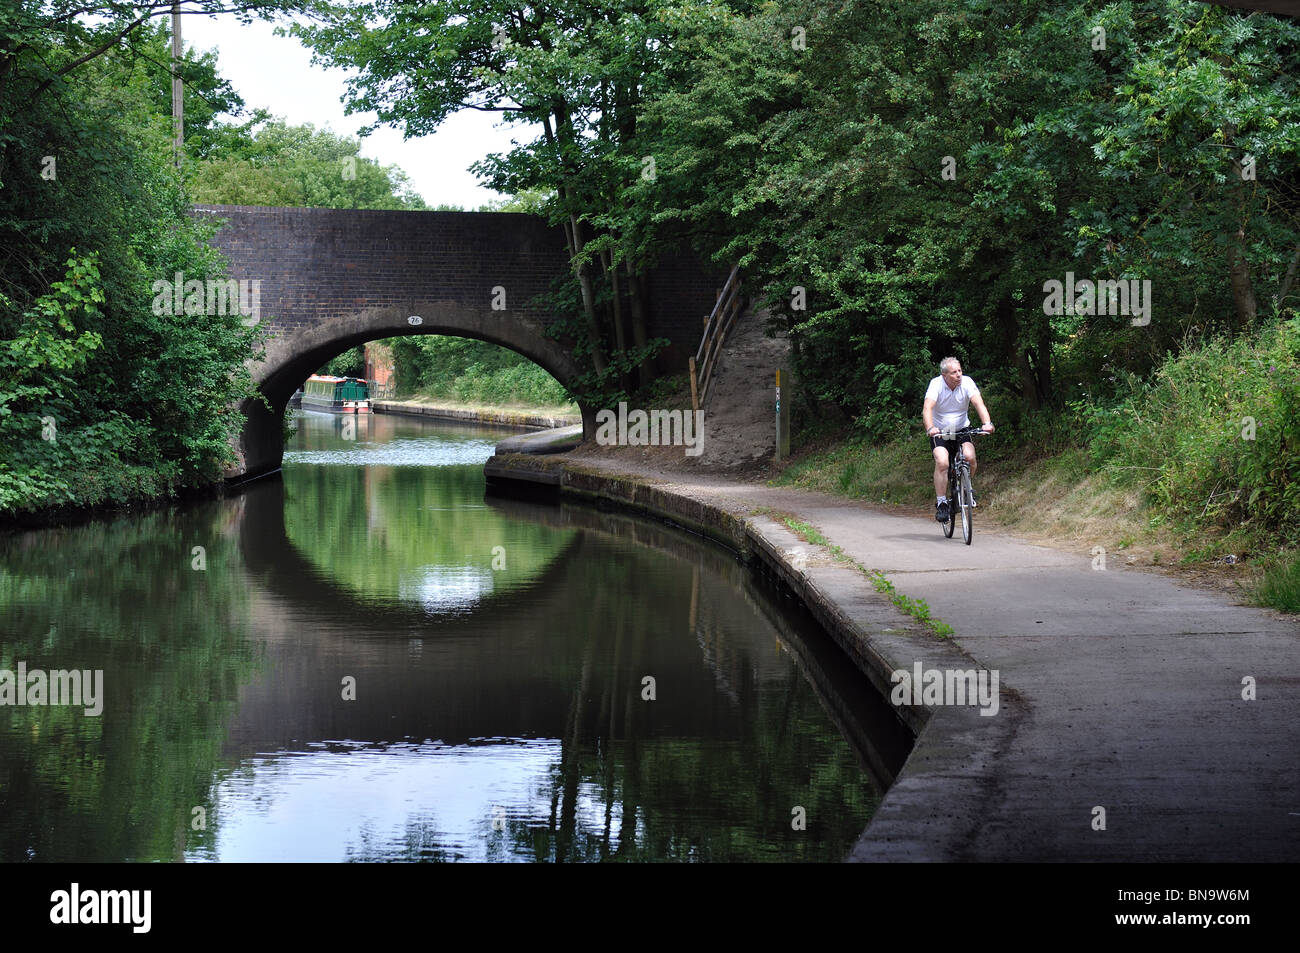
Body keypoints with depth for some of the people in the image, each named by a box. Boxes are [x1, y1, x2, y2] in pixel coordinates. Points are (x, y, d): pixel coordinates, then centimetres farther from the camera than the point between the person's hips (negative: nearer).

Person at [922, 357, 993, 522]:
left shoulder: (967, 383, -14)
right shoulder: (936, 384, -19)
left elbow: (978, 403, -27)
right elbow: (927, 408, -32)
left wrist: (987, 423, -45)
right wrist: (930, 428, -51)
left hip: (962, 429, 2)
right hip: (939, 431, -2)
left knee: (970, 456, -24)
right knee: (942, 463, -24)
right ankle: (941, 503, -11)